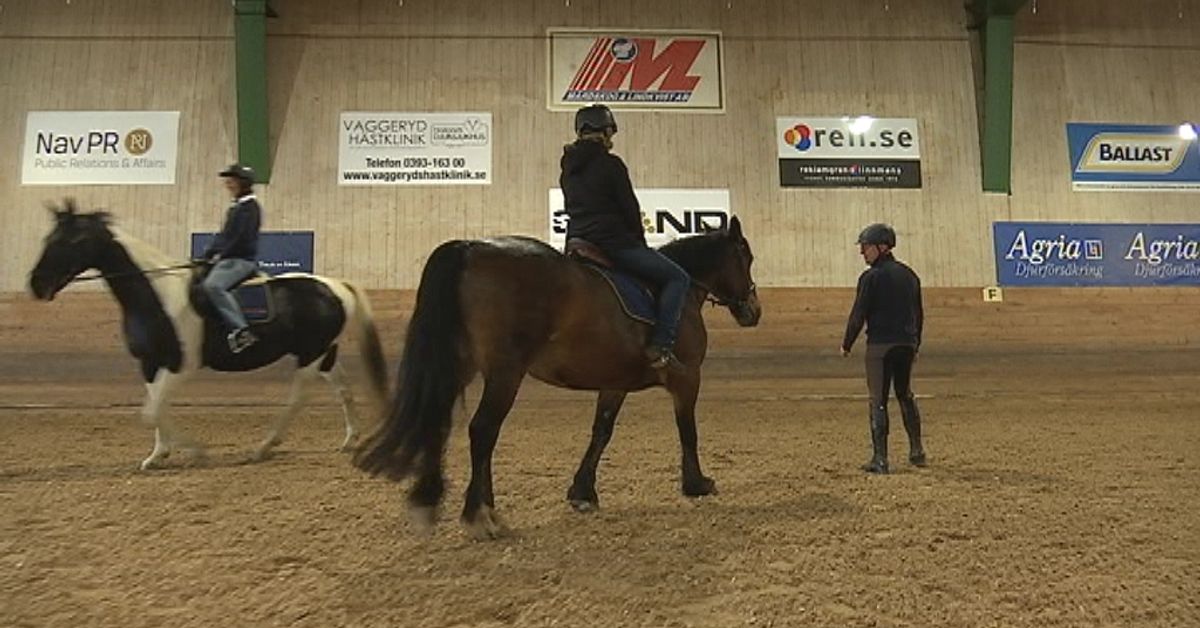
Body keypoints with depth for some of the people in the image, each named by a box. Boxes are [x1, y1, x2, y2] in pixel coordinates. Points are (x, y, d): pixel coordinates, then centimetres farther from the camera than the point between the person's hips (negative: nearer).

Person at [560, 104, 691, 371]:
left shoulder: (568, 168, 14)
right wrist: (640, 240, 10)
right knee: (678, 278, -3)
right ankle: (660, 346, -16)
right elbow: (629, 208, -8)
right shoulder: (611, 164, -9)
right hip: (614, 243, -8)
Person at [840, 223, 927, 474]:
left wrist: (846, 345, 0)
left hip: (880, 345, -6)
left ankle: (880, 459, 0)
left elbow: (858, 315, -12)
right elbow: (919, 314, 16)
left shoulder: (871, 277, -10)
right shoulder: (909, 275, 11)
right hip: (906, 344, 7)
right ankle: (917, 451, 26)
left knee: (878, 401, -1)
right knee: (905, 395, 21)